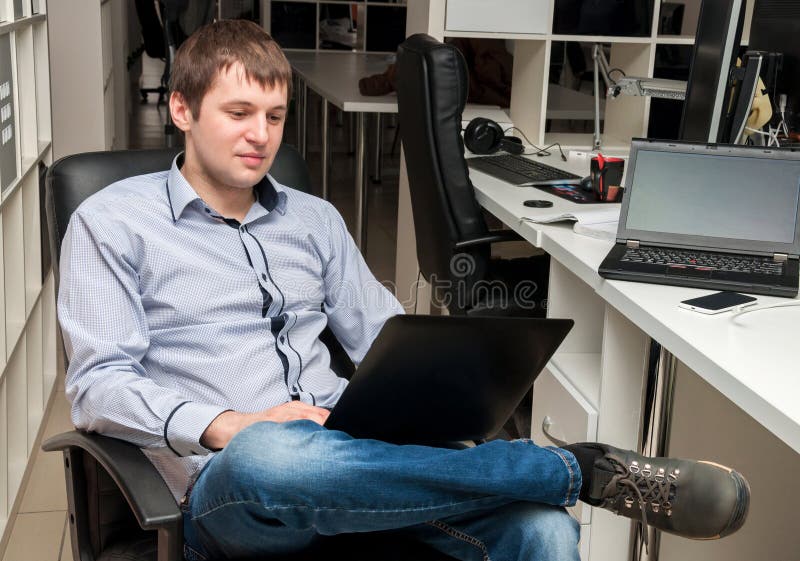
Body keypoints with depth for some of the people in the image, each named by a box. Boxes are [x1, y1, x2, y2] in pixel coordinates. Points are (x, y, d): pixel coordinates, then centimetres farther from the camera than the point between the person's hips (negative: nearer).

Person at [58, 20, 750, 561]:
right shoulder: (112, 222, 7)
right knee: (267, 454, -43)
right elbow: (98, 385, -2)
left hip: (355, 447, 4)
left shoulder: (313, 218, 20)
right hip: (226, 479, -3)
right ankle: (585, 470, -32)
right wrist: (231, 425, -19)